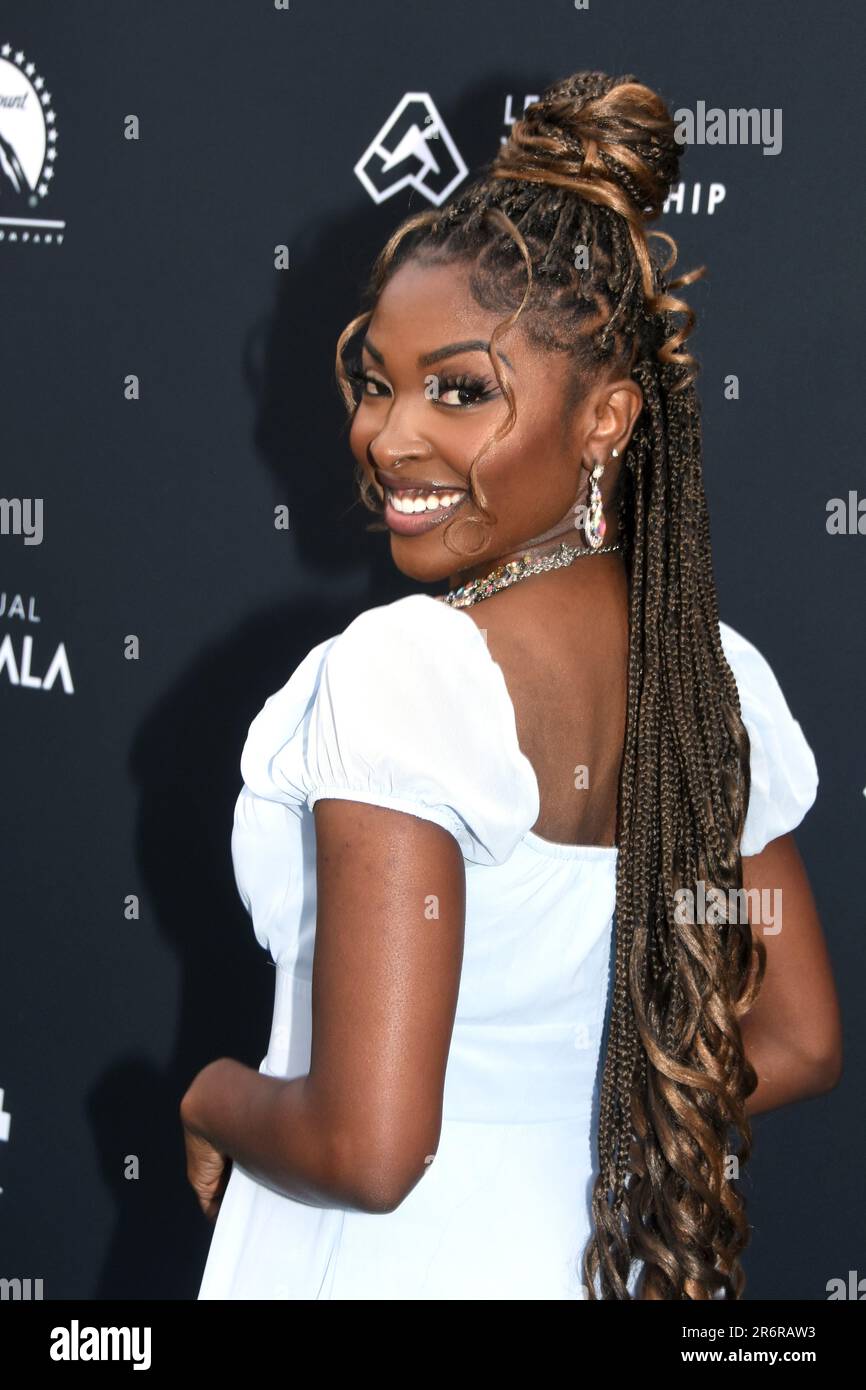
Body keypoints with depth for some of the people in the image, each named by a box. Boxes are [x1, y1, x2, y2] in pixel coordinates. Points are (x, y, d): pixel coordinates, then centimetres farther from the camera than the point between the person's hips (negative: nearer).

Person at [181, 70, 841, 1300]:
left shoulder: (394, 672, -25)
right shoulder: (723, 675, -5)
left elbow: (367, 1148, -28)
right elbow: (796, 1043, 6)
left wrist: (216, 1102, -9)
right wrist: (574, 1119, 11)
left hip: (394, 1264, -6)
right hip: (609, 1246, 6)